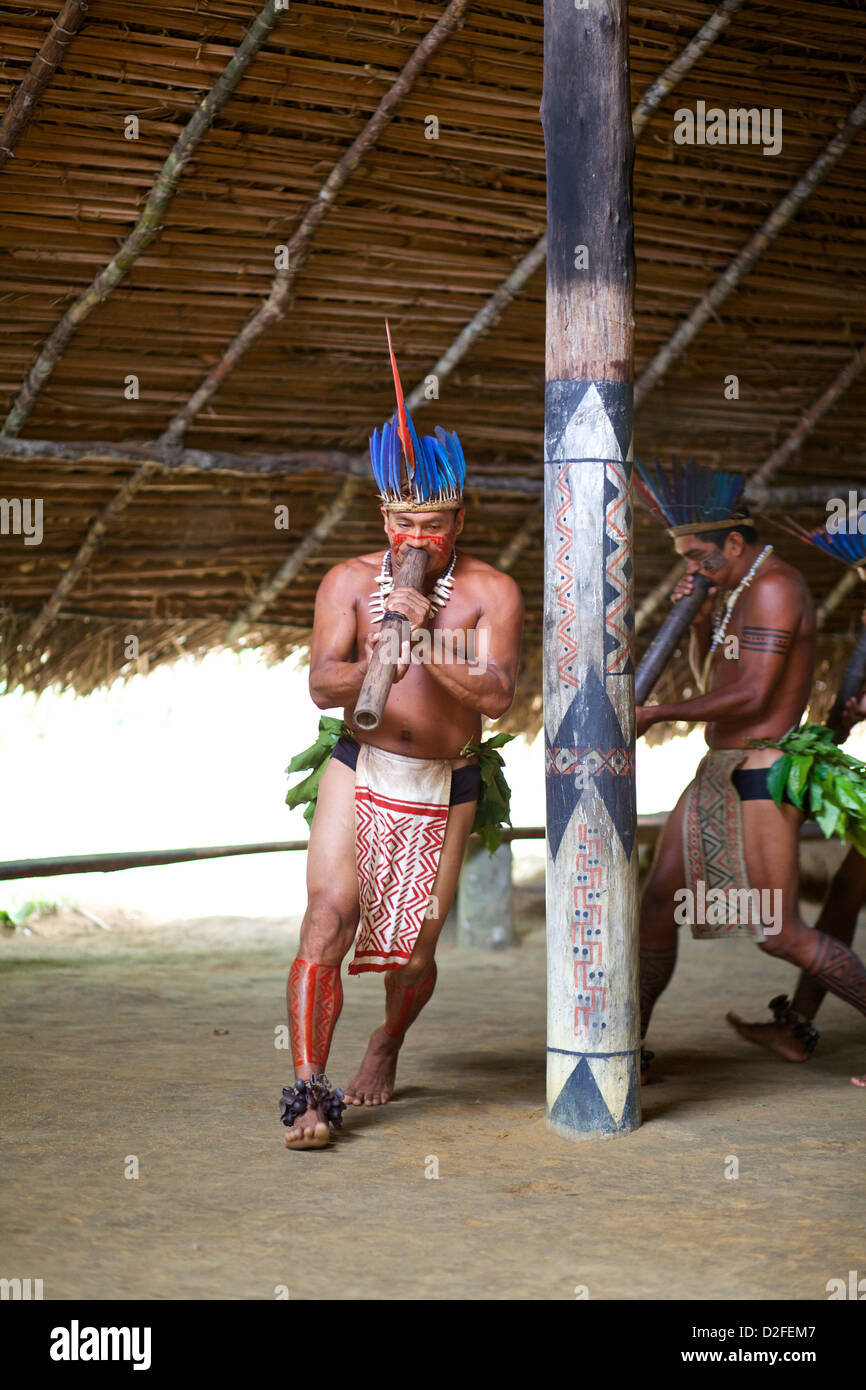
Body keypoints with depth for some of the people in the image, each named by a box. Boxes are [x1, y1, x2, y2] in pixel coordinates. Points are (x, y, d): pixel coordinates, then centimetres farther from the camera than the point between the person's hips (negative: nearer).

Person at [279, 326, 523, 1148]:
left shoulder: (489, 593, -3)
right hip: (358, 774, 0)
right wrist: (373, 666, -30)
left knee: (412, 954, 7)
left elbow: (497, 695, -16)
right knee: (328, 919, -19)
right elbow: (321, 685, -11)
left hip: (444, 792, 1)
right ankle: (308, 1094, -17)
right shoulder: (350, 581, 0)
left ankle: (387, 1043, 41)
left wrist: (428, 638, -26)